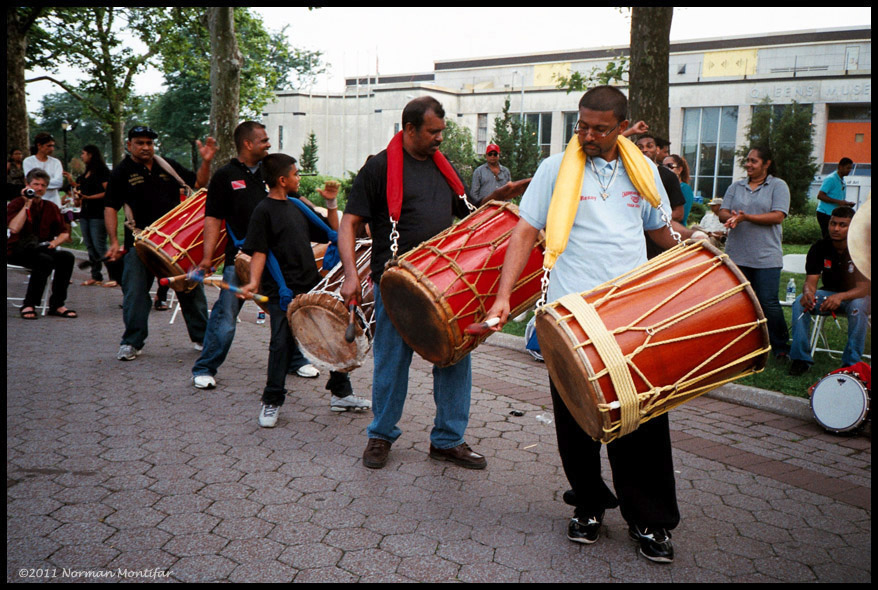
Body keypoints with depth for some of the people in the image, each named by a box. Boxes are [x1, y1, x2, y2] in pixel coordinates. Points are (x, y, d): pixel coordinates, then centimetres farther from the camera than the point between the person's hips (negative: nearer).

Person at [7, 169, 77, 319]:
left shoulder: (51, 207, 14)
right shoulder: (17, 204, 1)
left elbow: (65, 233, 11)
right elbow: (14, 228, -17)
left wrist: (54, 242, -11)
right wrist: (27, 204, -13)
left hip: (44, 249, 4)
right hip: (17, 252, -4)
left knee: (67, 257, -26)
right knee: (44, 260, -35)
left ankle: (56, 305, -19)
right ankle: (28, 305, -24)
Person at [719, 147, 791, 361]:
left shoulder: (778, 186, 2)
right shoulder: (736, 187, 15)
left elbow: (778, 216, -10)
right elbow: (723, 213, 7)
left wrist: (747, 217, -19)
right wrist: (730, 218, -17)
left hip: (766, 257, -4)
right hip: (737, 255, 4)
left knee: (768, 303, -5)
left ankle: (781, 347, 11)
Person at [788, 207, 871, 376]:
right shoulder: (820, 248, -8)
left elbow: (864, 288, -24)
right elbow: (810, 281, -13)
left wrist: (841, 297, -45)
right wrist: (808, 292, -40)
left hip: (856, 295, -3)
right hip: (829, 293, 3)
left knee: (858, 307, -37)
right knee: (800, 303, -25)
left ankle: (851, 362, -25)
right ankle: (801, 358, -20)